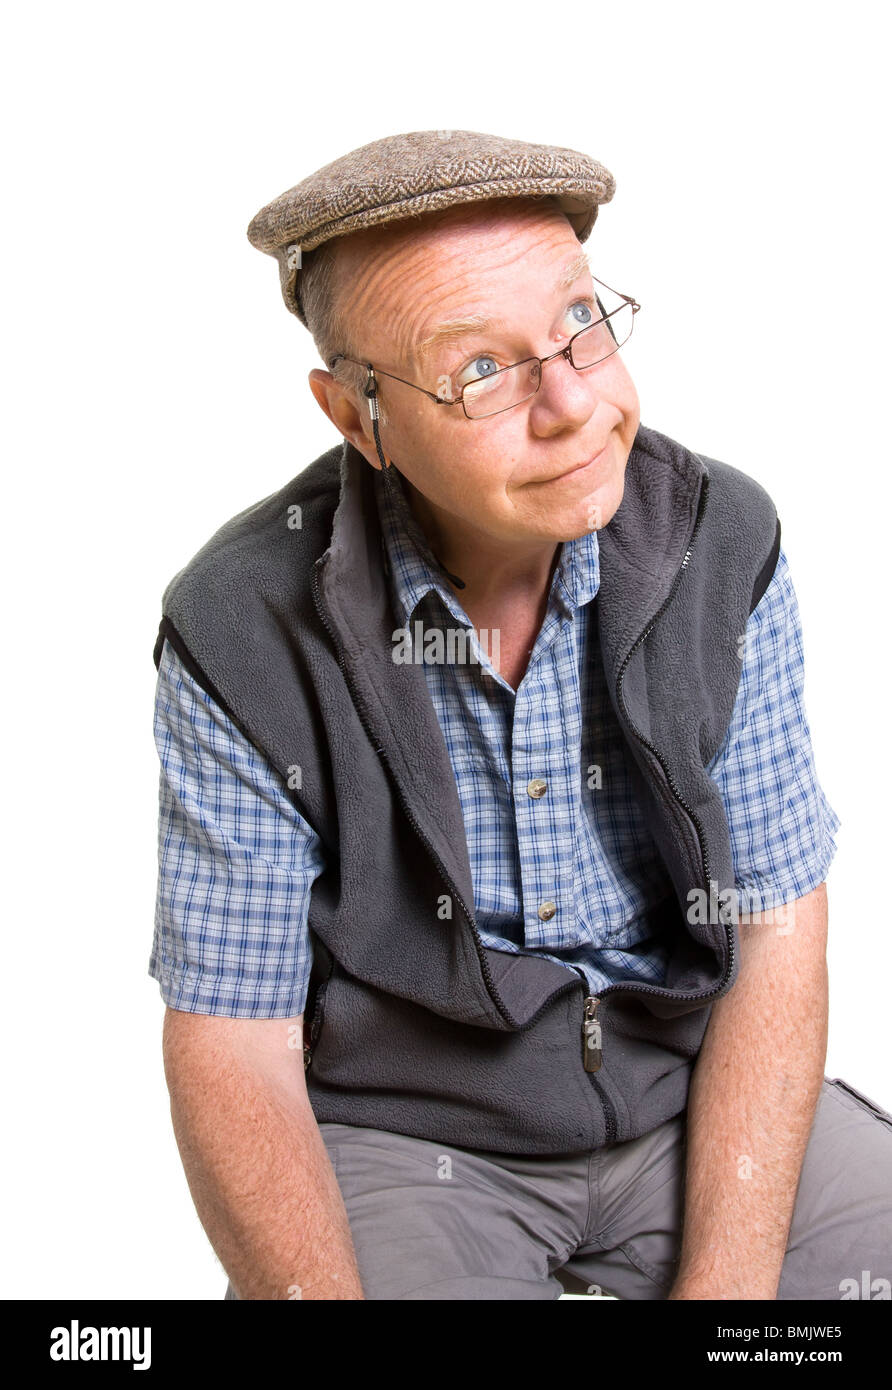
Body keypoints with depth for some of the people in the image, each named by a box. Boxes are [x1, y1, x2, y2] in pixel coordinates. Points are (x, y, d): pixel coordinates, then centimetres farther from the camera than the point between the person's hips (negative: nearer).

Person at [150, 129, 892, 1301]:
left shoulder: (724, 544, -10)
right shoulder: (242, 635, -16)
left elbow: (775, 941, -7)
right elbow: (231, 1043, -11)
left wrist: (725, 1280, -17)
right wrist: (325, 1291, -25)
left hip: (691, 1097, 3)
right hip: (397, 1130, -2)